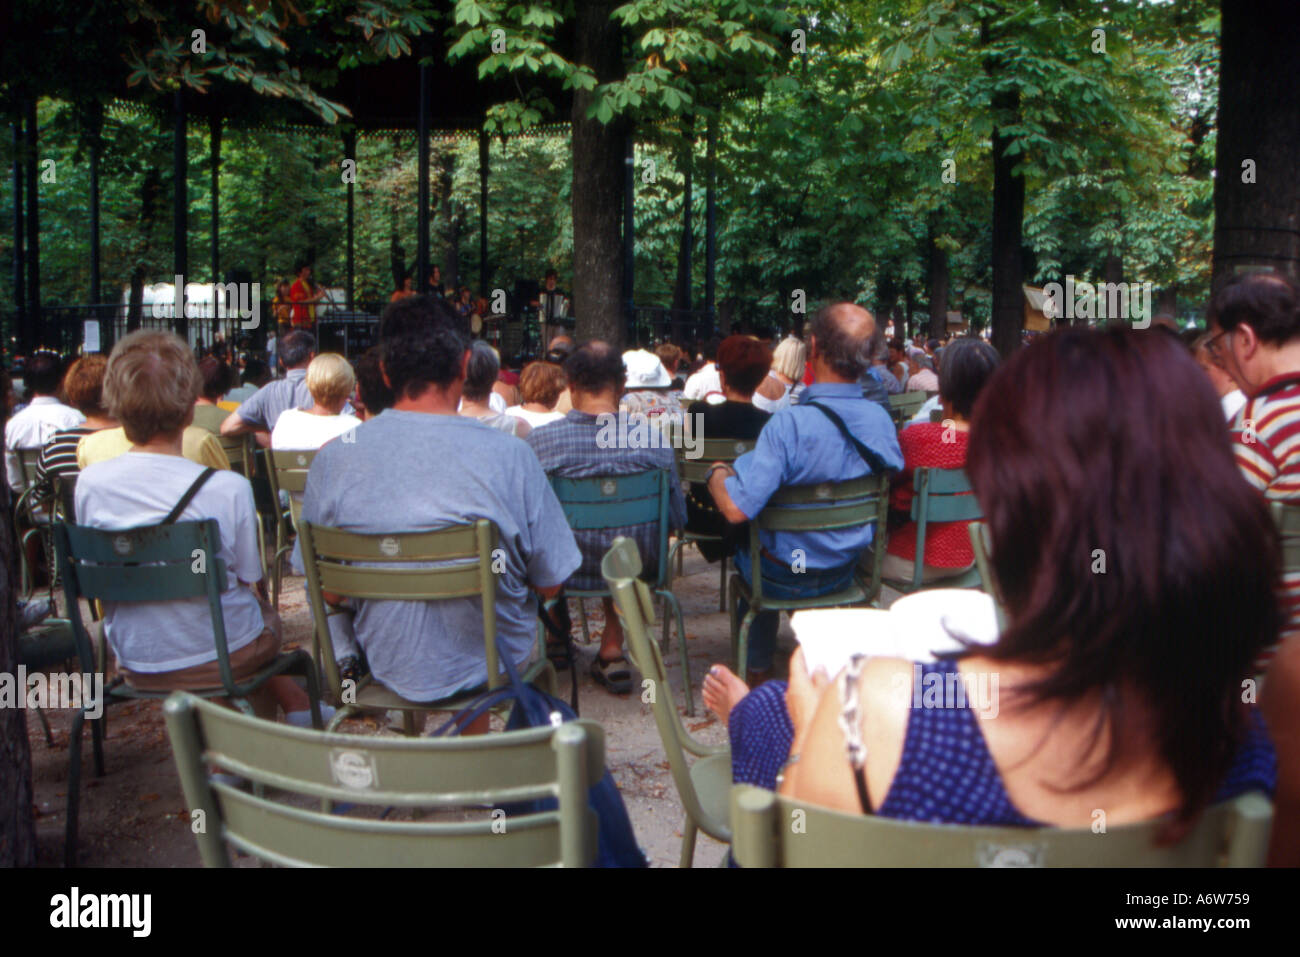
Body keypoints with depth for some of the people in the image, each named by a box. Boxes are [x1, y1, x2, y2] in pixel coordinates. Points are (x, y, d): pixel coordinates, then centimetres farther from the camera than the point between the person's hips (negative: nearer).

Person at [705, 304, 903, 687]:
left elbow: (737, 508, -35)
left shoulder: (790, 423, -32)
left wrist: (717, 475, -12)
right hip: (846, 573, 5)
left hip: (787, 578, -5)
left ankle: (758, 671, 40)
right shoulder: (881, 418, -12)